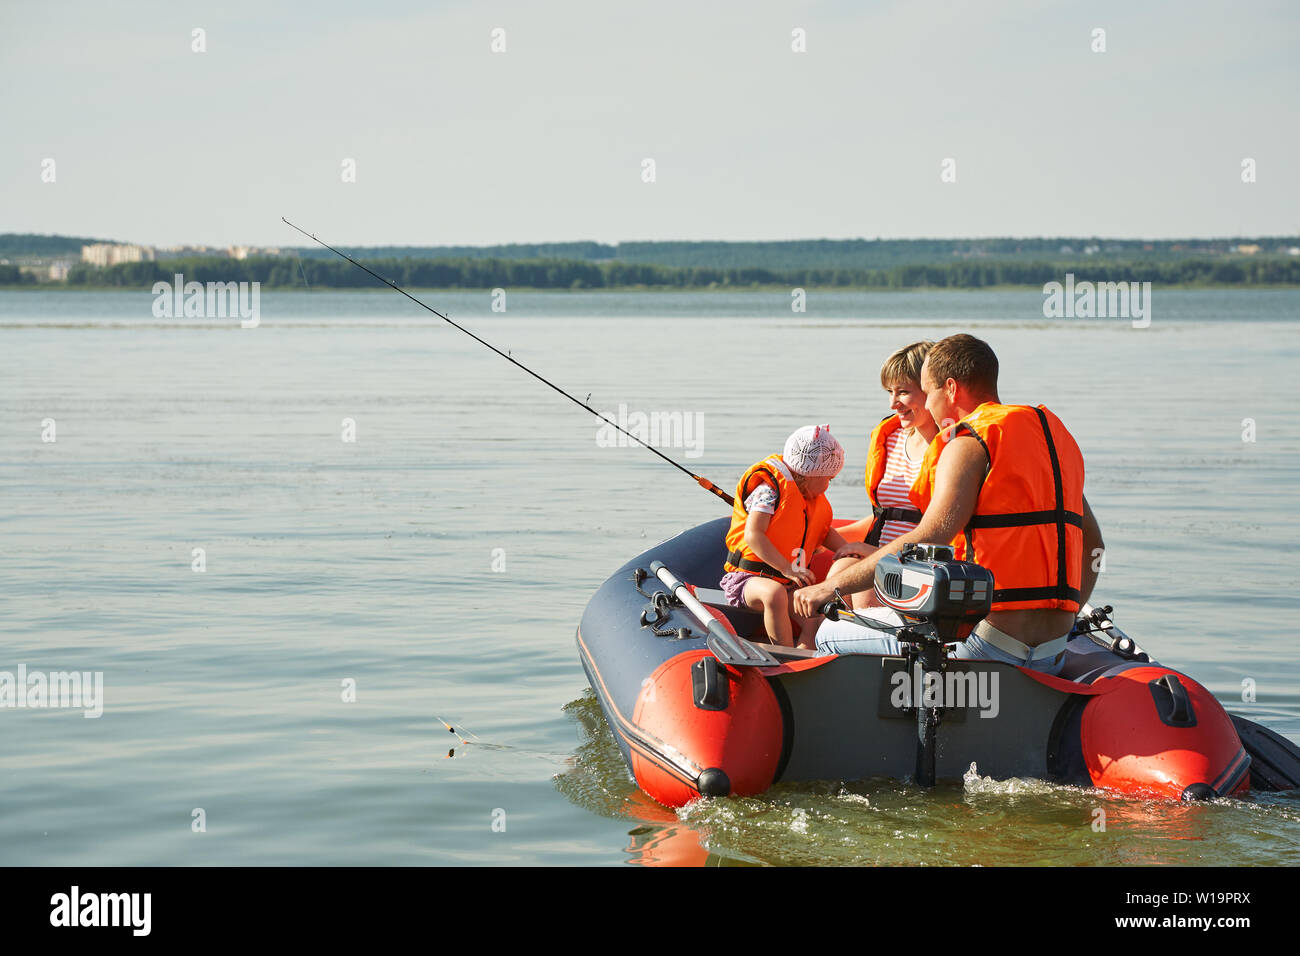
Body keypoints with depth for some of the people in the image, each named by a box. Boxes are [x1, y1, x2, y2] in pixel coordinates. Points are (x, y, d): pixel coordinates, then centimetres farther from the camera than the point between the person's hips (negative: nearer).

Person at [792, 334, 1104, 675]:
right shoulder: (1057, 437, 18)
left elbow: (929, 537, -20)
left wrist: (834, 585, -16)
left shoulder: (970, 443, -8)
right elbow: (1092, 543, 22)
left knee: (831, 634, 3)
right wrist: (1066, 615, 31)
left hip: (986, 643, -9)